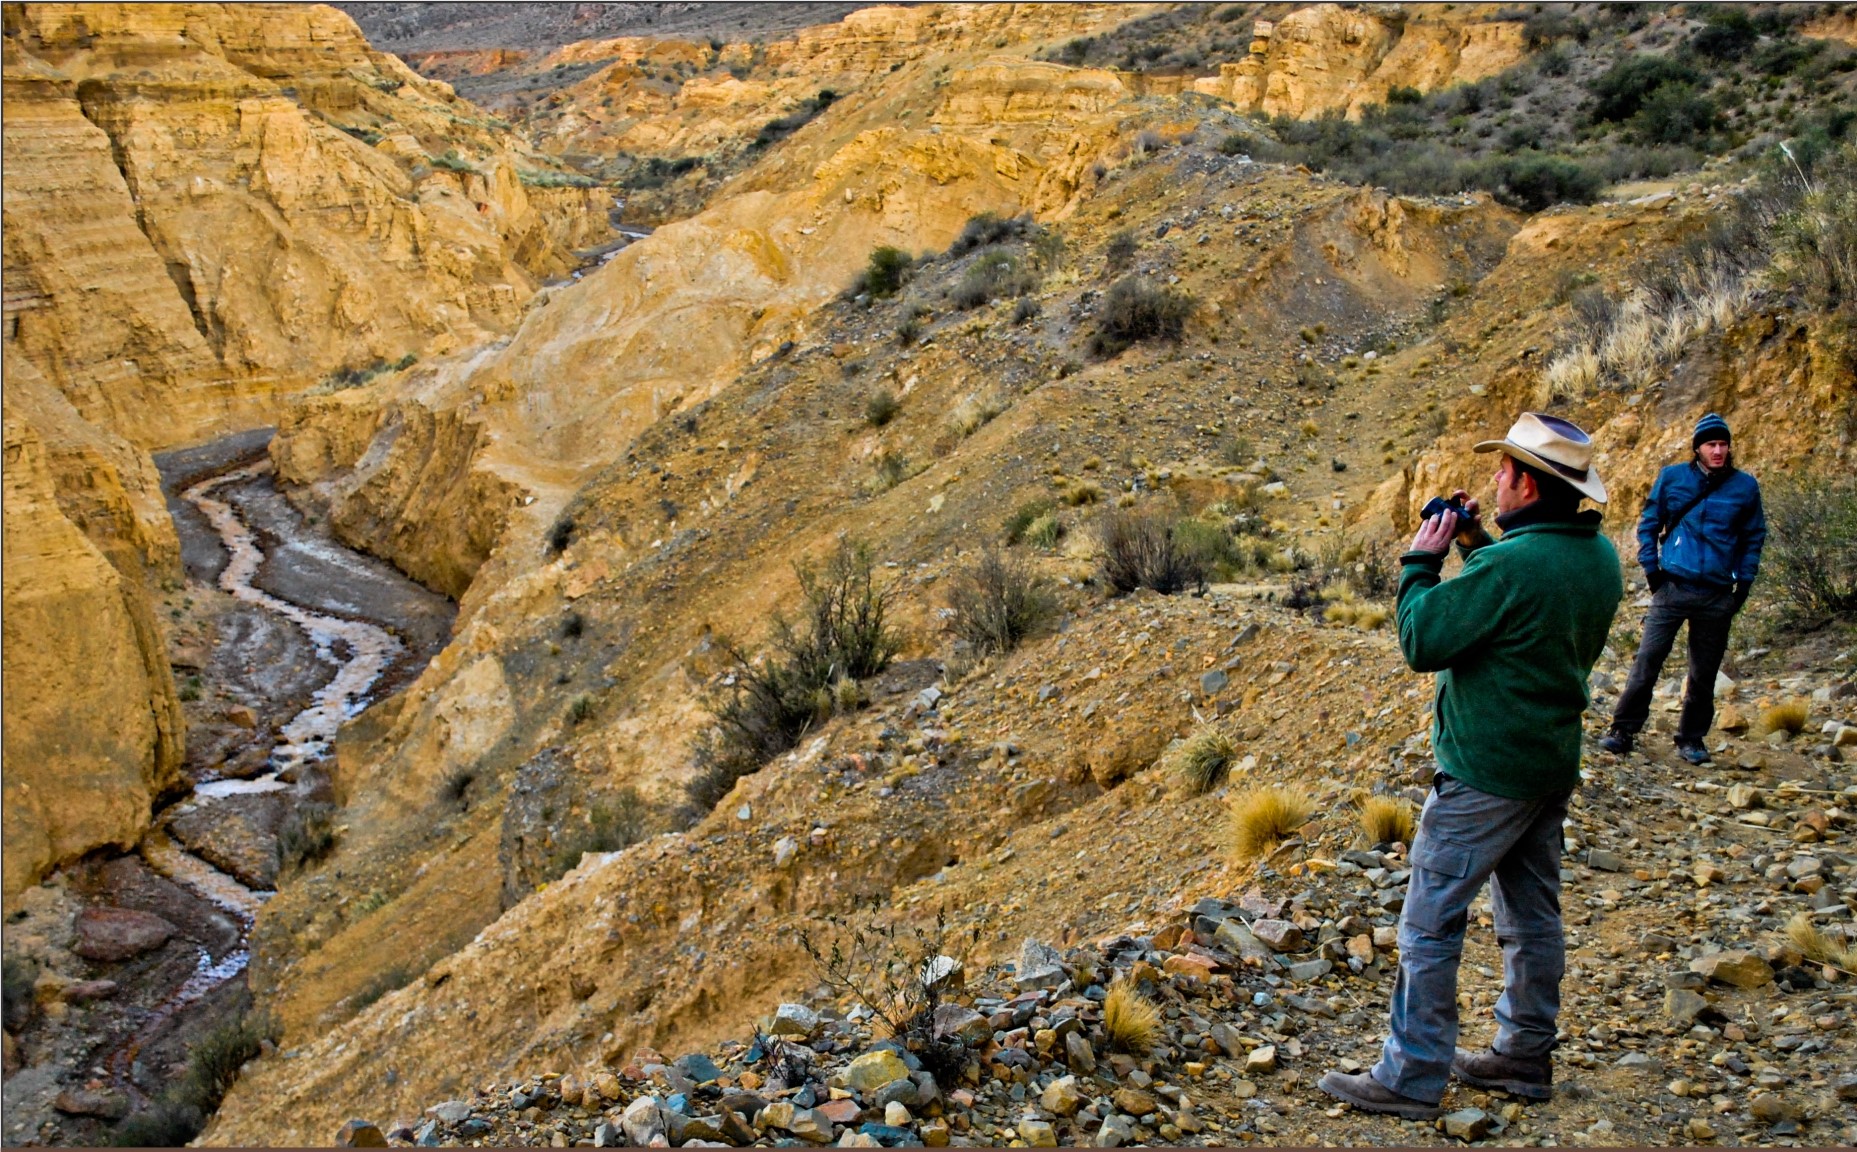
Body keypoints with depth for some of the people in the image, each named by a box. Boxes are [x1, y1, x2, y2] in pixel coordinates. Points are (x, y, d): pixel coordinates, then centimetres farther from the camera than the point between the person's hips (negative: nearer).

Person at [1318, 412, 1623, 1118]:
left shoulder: (1509, 565, -25)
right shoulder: (1599, 556, 2)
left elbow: (1421, 643, -20)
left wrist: (1421, 560, -8)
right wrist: (1478, 546, 8)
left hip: (1486, 773, -9)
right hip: (1553, 765, 9)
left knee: (1430, 923, -1)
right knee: (1532, 917, 18)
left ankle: (1411, 1078, 5)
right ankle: (1524, 1058, 30)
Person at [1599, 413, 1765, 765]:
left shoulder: (1745, 486, 3)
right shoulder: (1671, 477, 1)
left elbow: (1754, 537, 12)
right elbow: (1648, 523, 8)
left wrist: (1744, 582, 6)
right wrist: (1650, 568, 1)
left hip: (1717, 596, 2)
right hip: (1672, 588, -1)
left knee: (1704, 672, 8)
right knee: (1647, 660, -6)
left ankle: (1692, 738, 20)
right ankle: (1623, 730, 2)